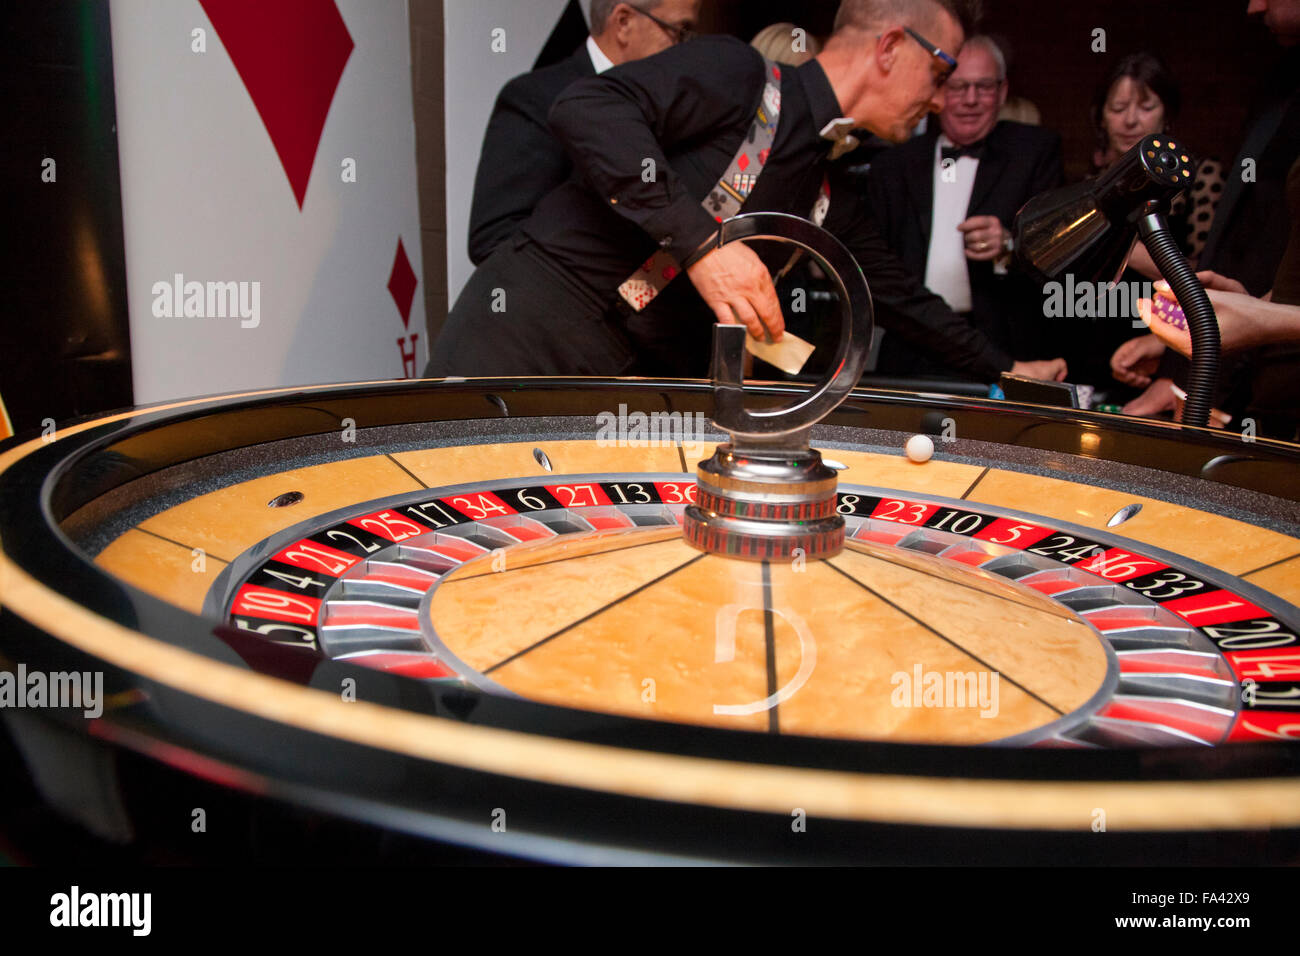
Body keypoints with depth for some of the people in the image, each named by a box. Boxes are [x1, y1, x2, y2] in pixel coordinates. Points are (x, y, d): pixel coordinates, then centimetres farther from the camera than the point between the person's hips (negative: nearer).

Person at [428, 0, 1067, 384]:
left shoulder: (830, 202, 16)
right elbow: (584, 108, -21)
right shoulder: (734, 74, -7)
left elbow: (899, 297, 30)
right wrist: (700, 241, -26)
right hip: (527, 337, -6)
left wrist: (1003, 370, 36)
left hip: (636, 383, 7)